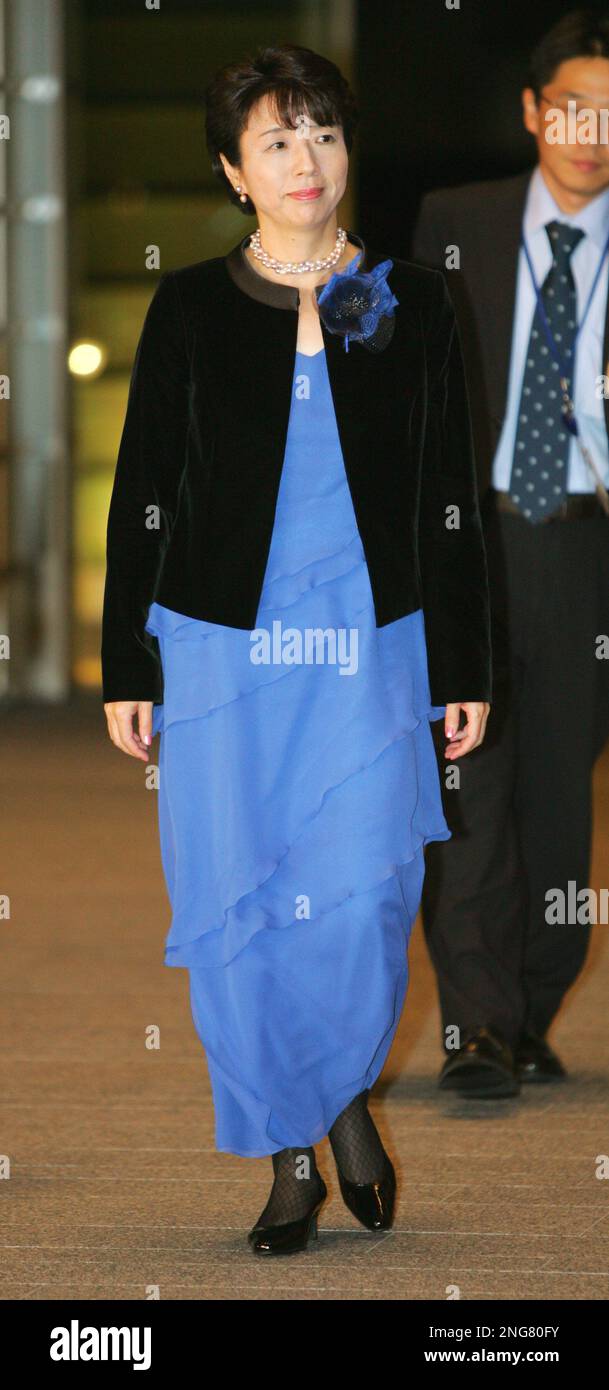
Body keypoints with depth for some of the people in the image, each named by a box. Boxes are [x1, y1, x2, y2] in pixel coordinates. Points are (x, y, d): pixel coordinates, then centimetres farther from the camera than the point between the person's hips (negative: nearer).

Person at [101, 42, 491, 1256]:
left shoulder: (410, 306, 5)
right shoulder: (190, 309, 2)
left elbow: (451, 502, 8)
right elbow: (142, 495, 5)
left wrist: (465, 674, 6)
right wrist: (124, 668, 2)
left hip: (371, 653, 0)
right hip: (223, 650, 0)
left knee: (362, 899, -10)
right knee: (236, 910, 0)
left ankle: (347, 1094, 18)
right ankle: (290, 1156, 14)